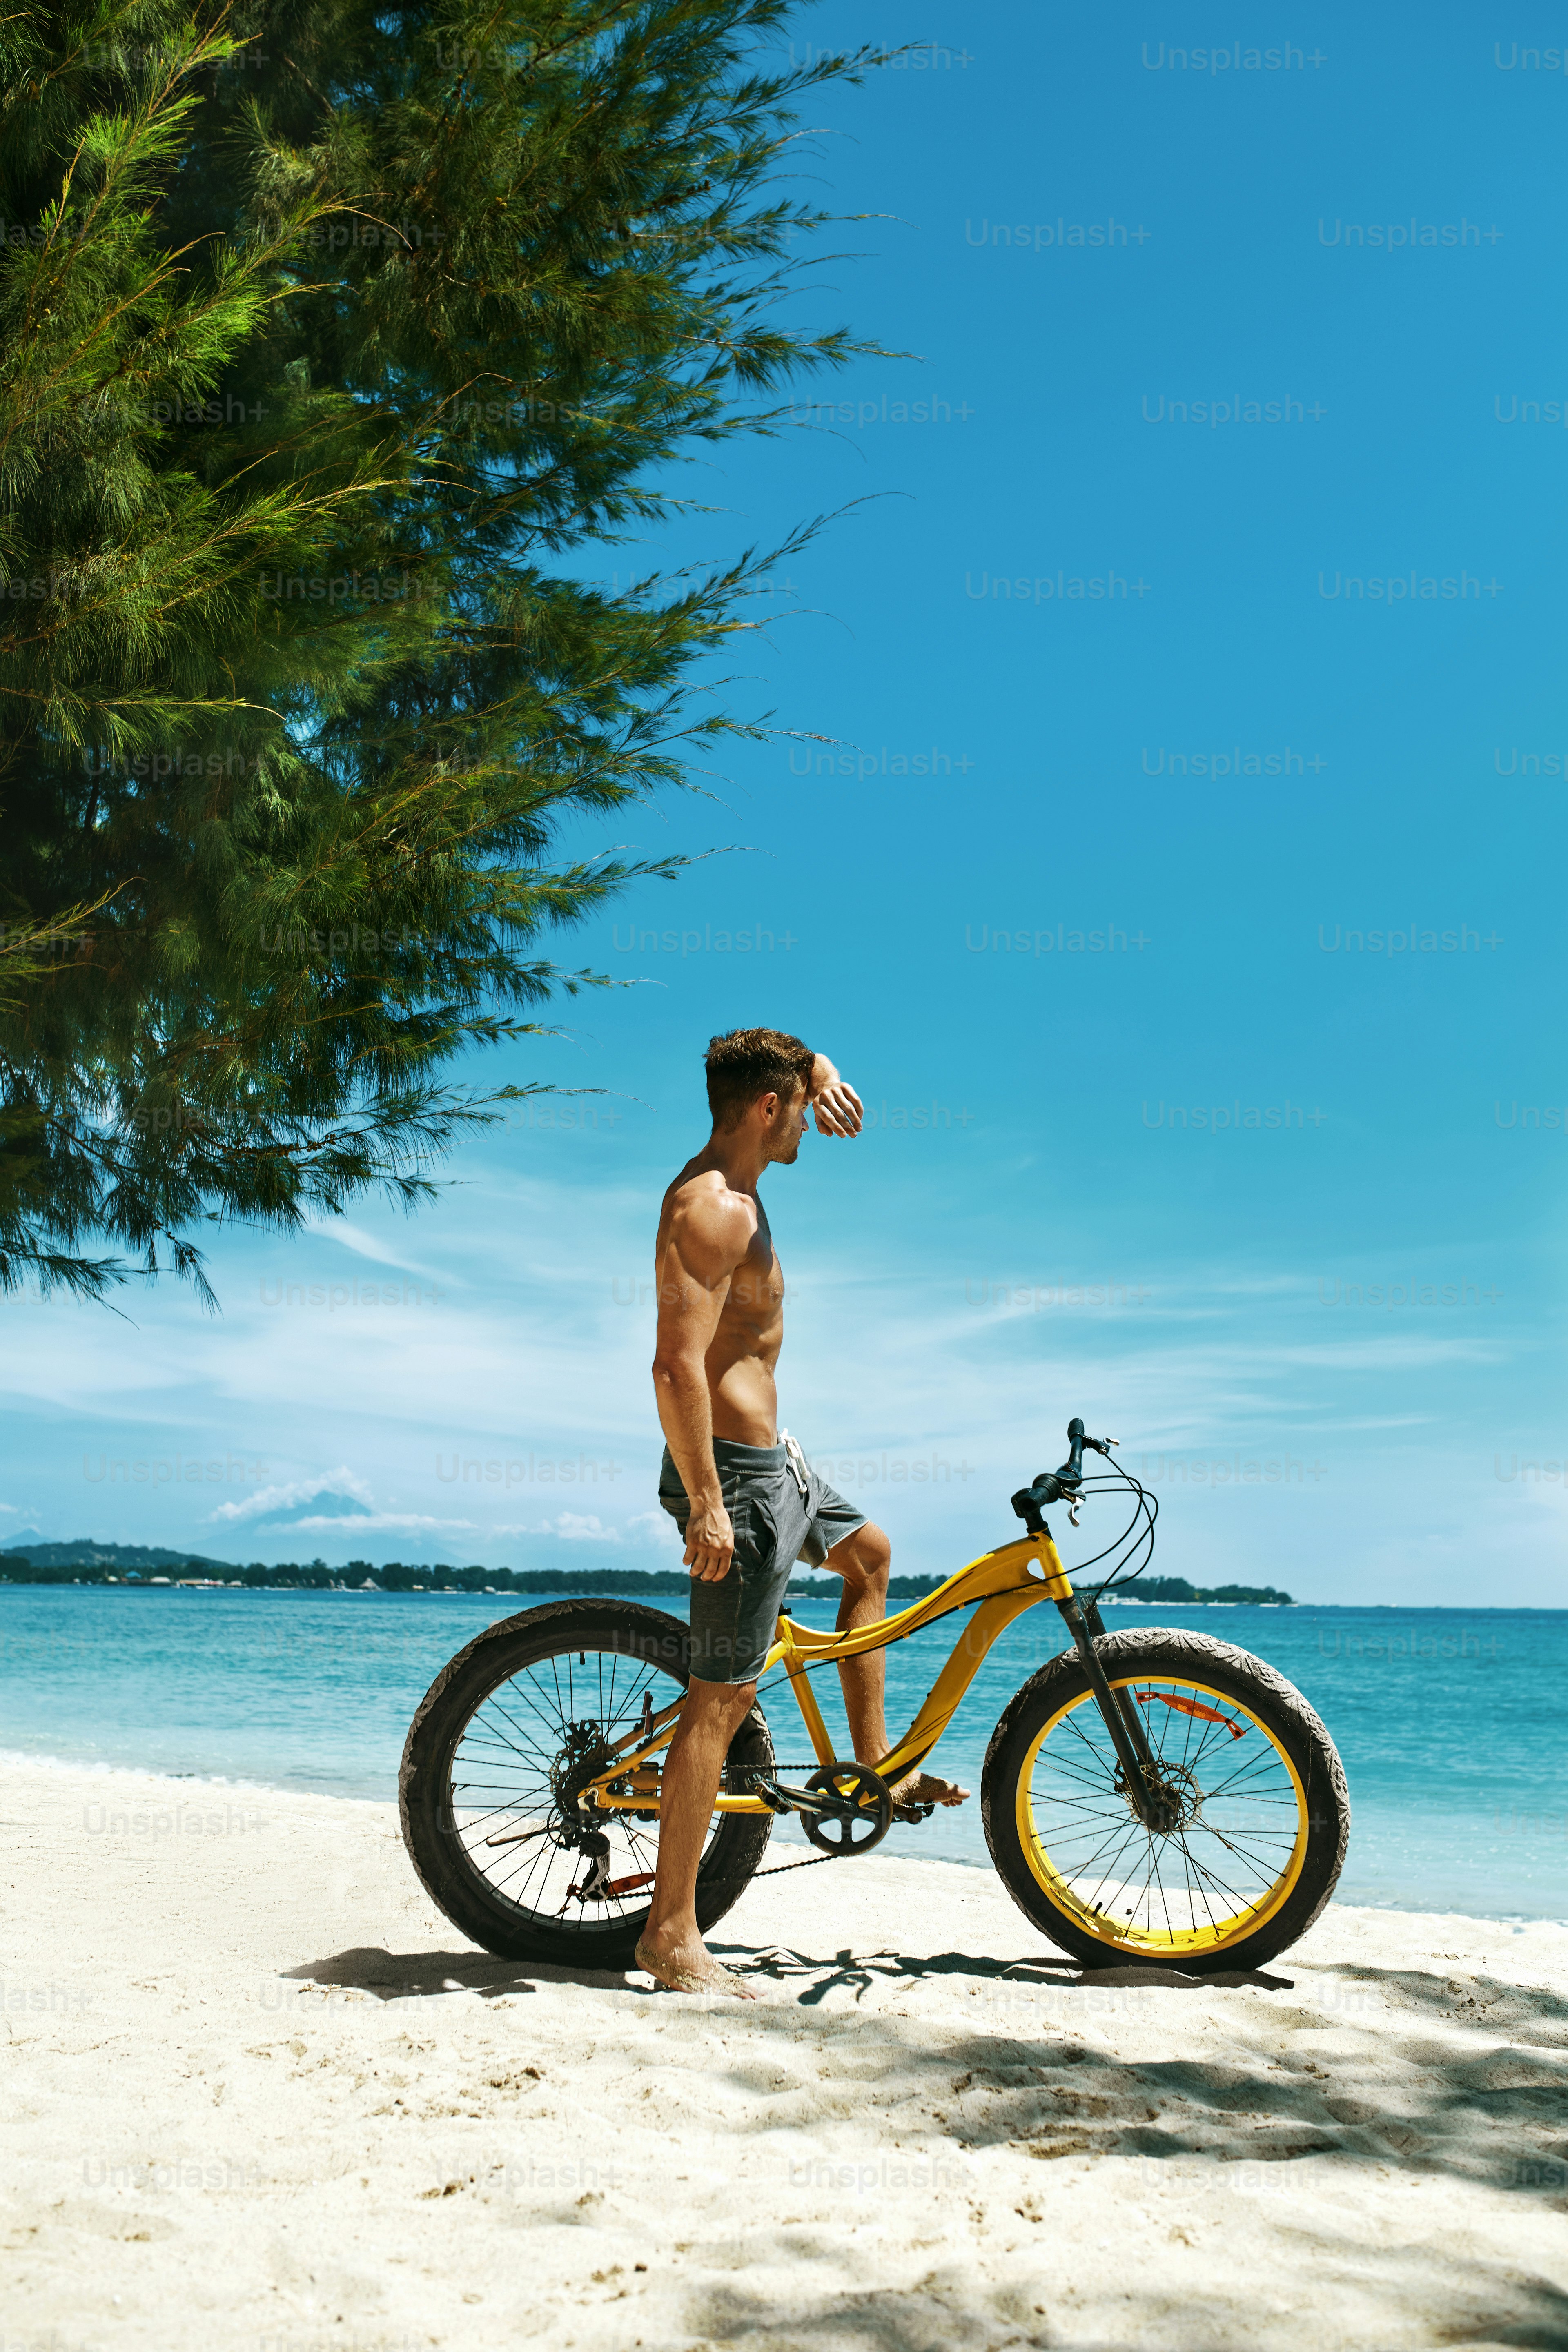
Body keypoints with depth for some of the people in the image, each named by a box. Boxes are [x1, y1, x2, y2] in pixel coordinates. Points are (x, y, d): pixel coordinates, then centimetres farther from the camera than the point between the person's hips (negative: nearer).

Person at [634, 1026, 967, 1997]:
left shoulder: (730, 1182, 10)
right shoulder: (712, 1208, -20)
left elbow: (797, 1064, 27)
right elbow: (677, 1365, -28)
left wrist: (822, 1076, 4)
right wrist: (705, 1506, -28)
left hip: (766, 1460, 11)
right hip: (736, 1472, -11)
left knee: (870, 1553, 29)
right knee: (723, 1698, -7)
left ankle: (876, 1767, 38)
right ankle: (671, 1934, 1)